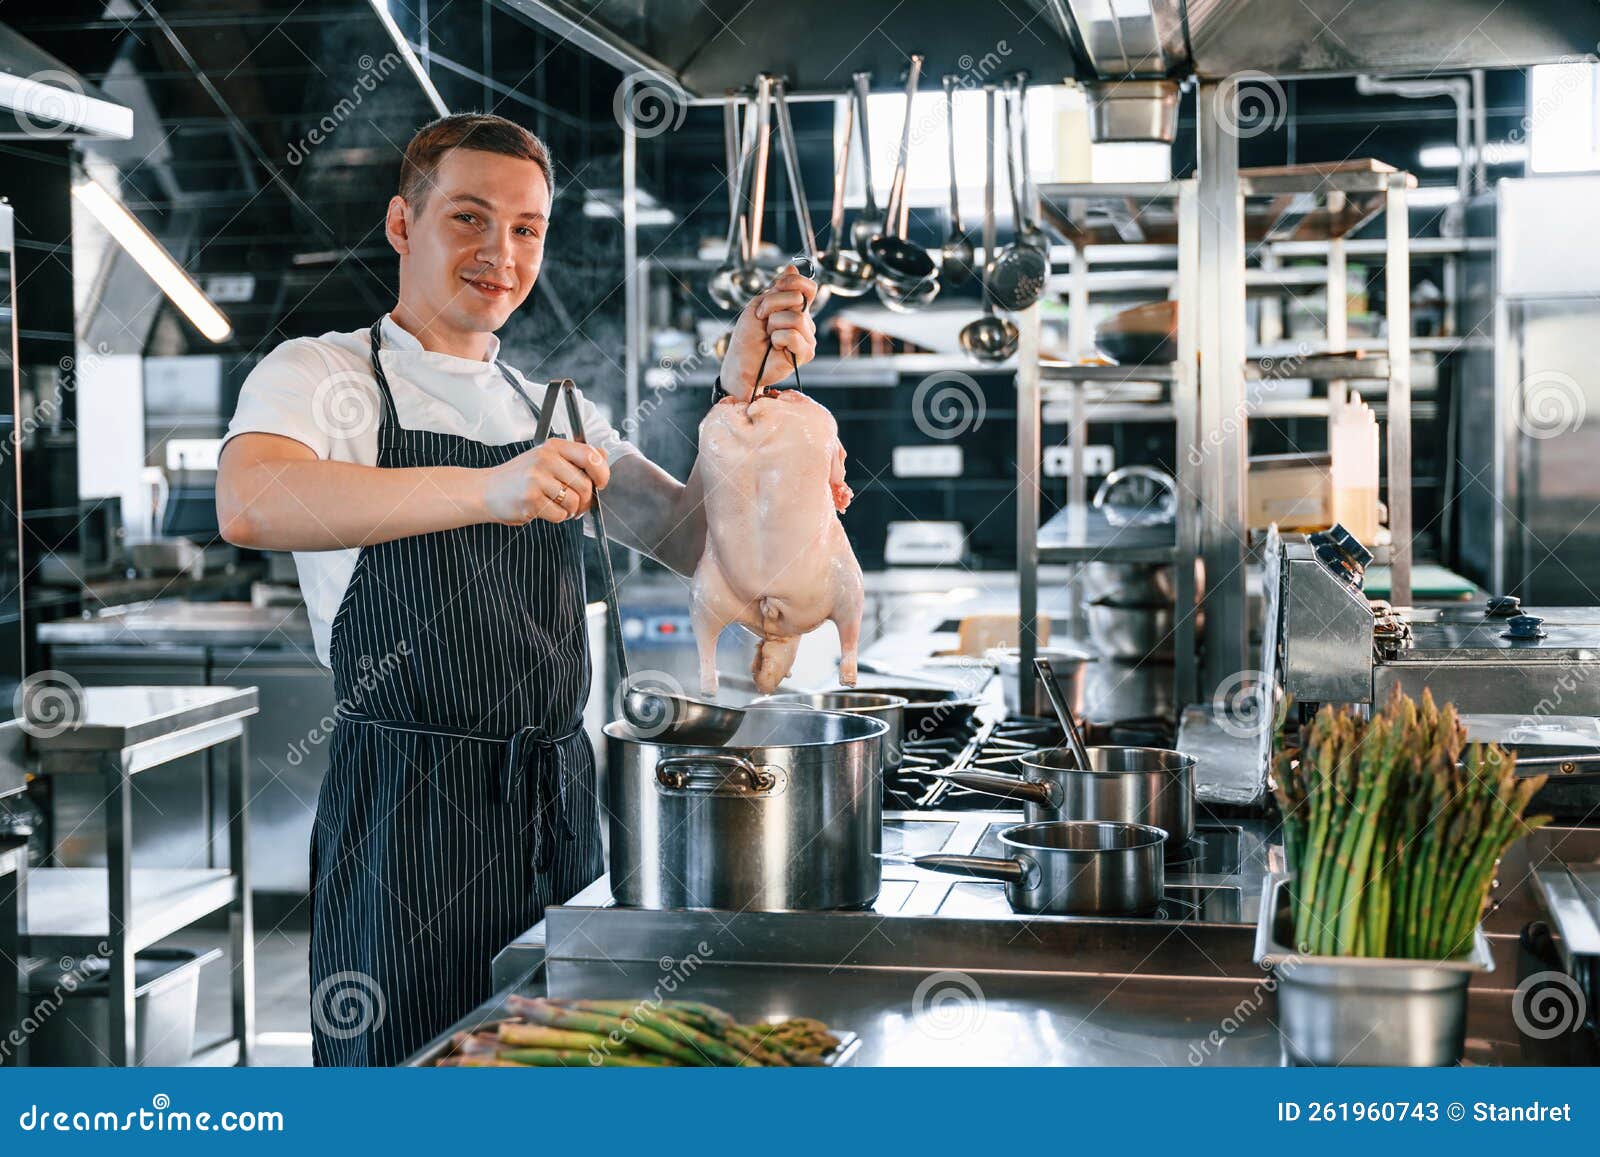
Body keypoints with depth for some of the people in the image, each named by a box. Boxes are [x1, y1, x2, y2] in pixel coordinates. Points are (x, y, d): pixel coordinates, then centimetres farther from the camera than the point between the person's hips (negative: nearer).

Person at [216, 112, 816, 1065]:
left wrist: (743, 394, -7)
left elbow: (697, 540, 10)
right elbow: (251, 505, -24)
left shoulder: (558, 415, 17)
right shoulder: (323, 375, -2)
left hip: (559, 807, 6)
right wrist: (487, 491, -37)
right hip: (408, 806, -5)